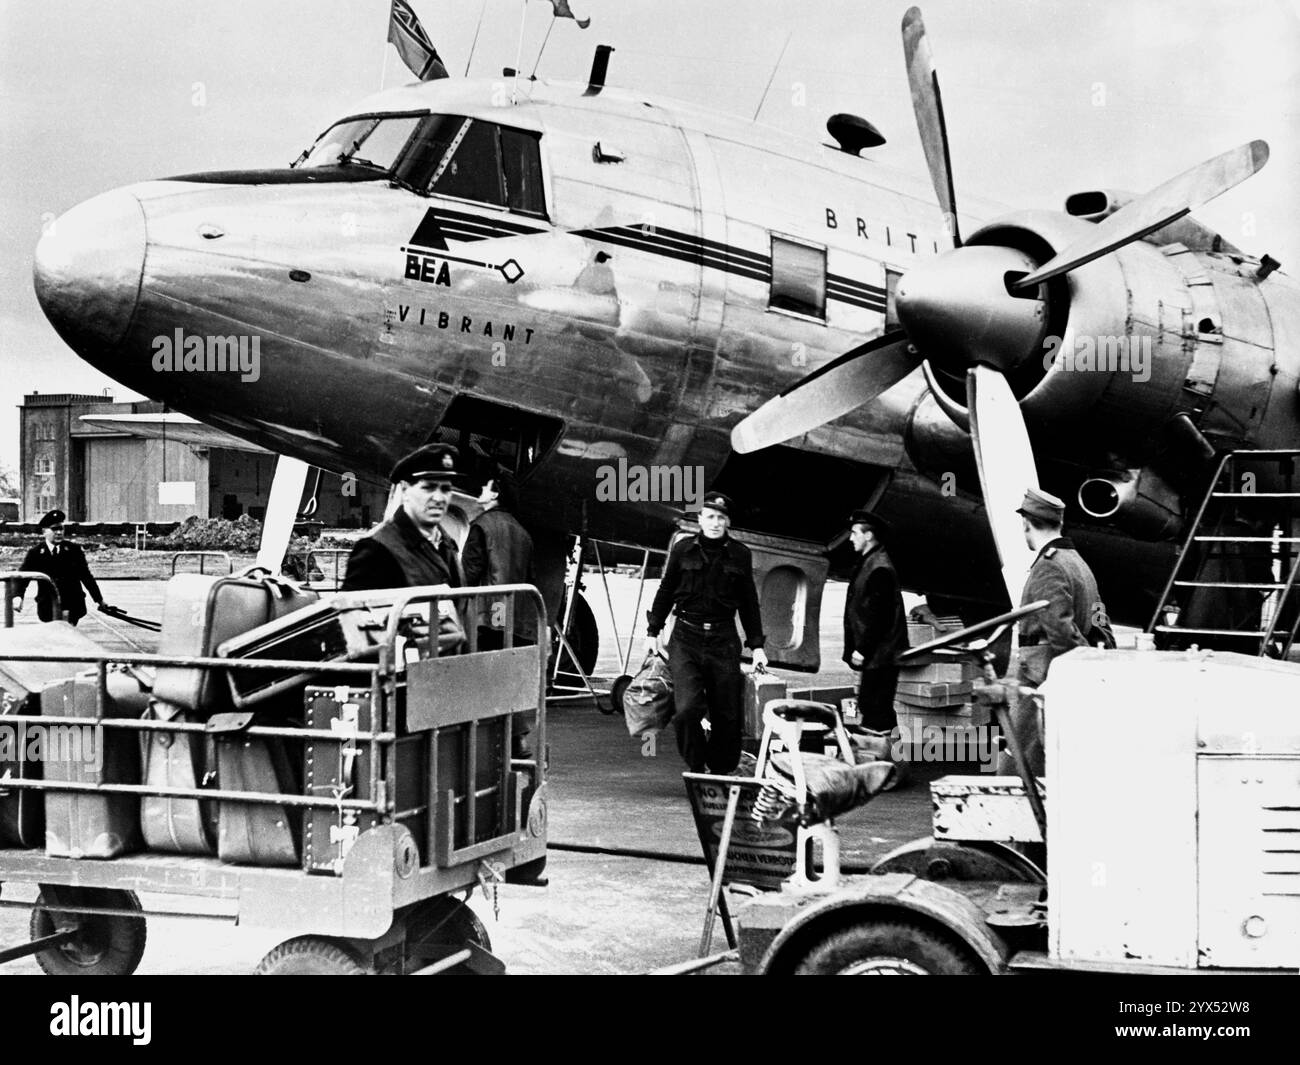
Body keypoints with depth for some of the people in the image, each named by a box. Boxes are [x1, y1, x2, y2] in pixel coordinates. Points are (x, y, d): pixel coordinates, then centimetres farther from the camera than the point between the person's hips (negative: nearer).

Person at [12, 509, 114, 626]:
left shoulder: (73, 550, 5)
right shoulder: (35, 553, 3)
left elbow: (86, 576, 9)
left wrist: (99, 600, 9)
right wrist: (17, 596, -23)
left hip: (72, 606, 0)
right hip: (48, 606, 1)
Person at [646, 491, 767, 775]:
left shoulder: (740, 555, 6)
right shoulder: (683, 550, 3)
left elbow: (749, 603, 14)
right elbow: (665, 592, 13)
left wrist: (757, 645, 12)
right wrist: (653, 631, 13)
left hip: (723, 640, 1)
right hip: (686, 638, -1)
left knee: (727, 715, 3)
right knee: (687, 708, -16)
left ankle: (720, 773, 18)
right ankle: (697, 769, 2)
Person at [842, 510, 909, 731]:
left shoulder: (880, 568, -15)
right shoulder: (868, 562, 16)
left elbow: (877, 614, -19)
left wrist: (862, 650, -18)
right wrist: (858, 648, 17)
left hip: (879, 655, -10)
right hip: (873, 655, 10)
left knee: (876, 711, -9)